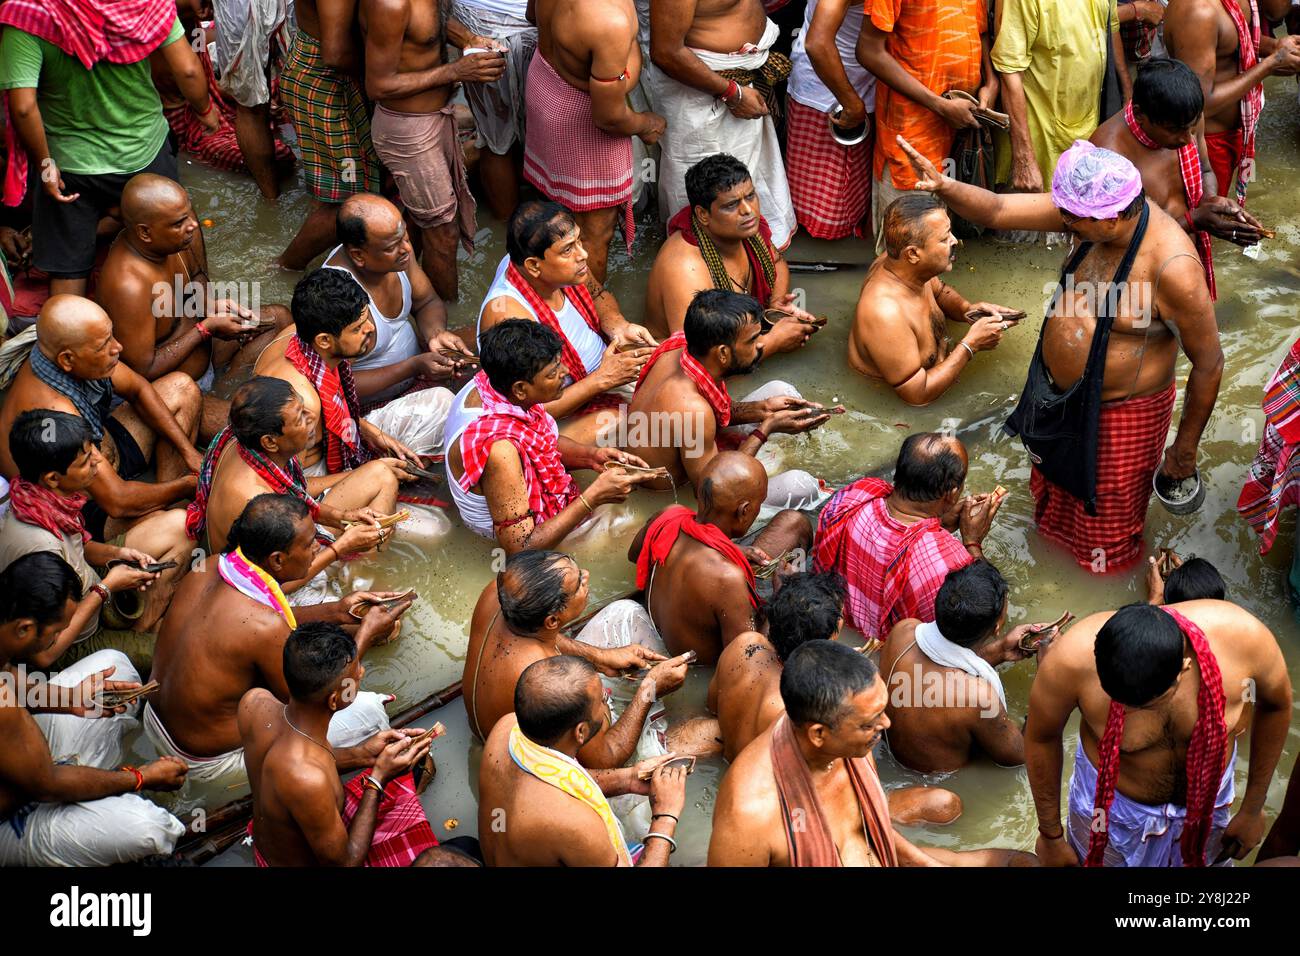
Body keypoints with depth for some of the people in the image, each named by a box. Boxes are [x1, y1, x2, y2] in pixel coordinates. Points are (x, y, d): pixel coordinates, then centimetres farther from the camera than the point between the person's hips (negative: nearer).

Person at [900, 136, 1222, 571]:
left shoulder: (1173, 268, -35)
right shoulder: (1094, 209, -17)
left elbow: (1209, 364, -25)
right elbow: (998, 211, -11)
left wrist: (1185, 450, -14)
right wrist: (943, 186, -30)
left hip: (1121, 414, -6)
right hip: (1060, 393, 7)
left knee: (1106, 518, 20)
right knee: (1056, 487, 33)